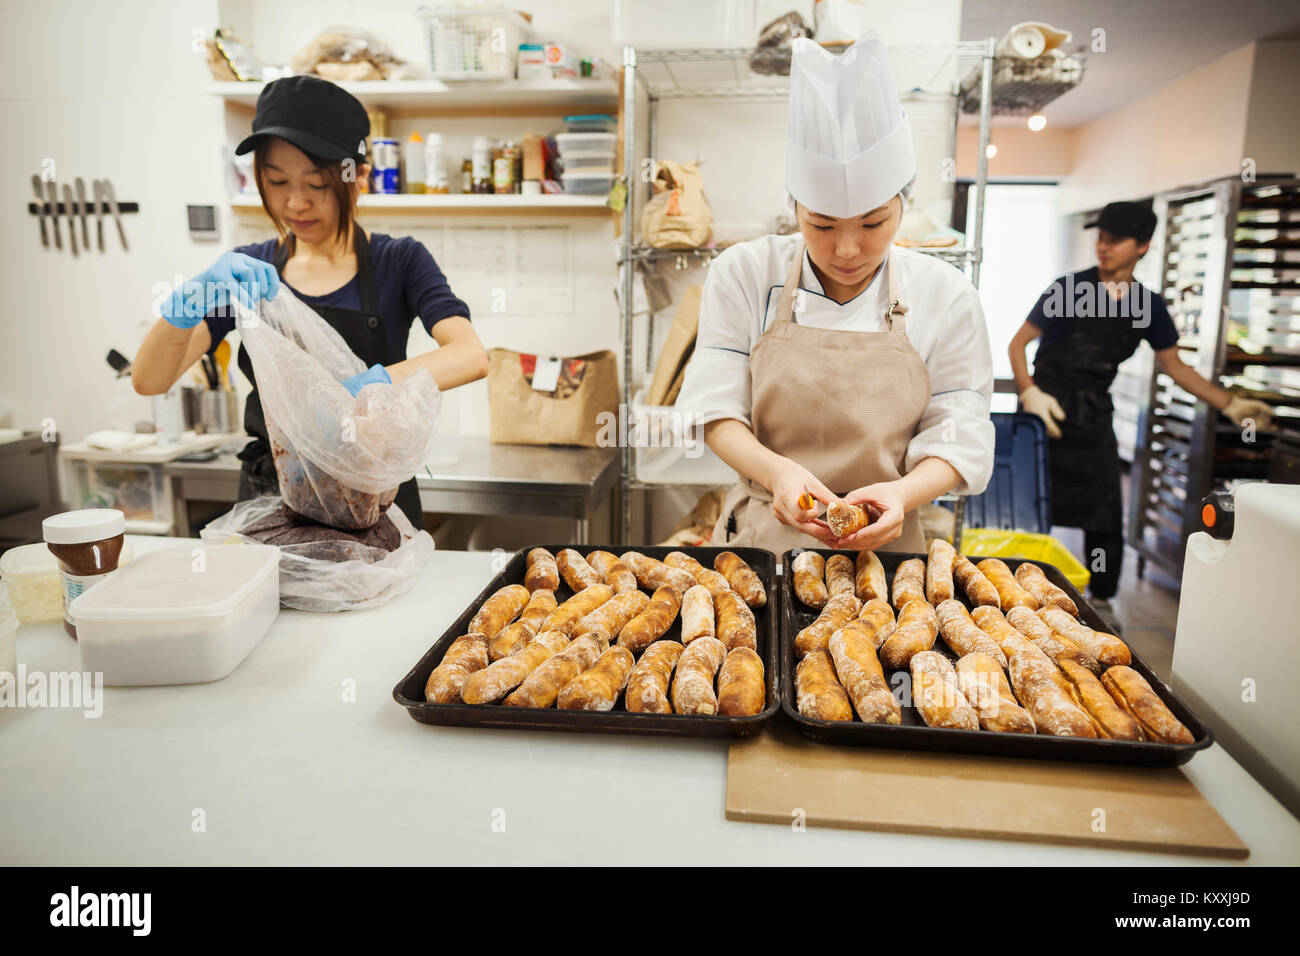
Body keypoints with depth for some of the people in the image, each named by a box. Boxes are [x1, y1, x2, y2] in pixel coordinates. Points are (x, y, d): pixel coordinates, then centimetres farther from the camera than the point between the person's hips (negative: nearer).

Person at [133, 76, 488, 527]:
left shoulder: (398, 262, -6)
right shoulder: (245, 271, 3)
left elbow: (471, 355, -24)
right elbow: (148, 381, -7)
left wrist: (377, 381, -40)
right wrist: (187, 302, -27)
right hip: (268, 499, 3)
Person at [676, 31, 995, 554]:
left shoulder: (944, 295, -1)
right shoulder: (744, 274, -2)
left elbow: (957, 434, 0)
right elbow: (716, 409, -4)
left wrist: (903, 492, -21)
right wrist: (776, 470, -24)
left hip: (881, 547, 3)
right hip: (761, 536, -2)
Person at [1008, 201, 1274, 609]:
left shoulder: (1148, 305, 6)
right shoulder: (1069, 289, -6)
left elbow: (1174, 365, 17)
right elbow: (1018, 342, -4)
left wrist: (1231, 404, 13)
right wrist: (1029, 391, -20)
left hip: (1094, 418, 4)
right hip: (1047, 408, -4)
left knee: (1105, 518, 5)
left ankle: (1100, 601, 23)